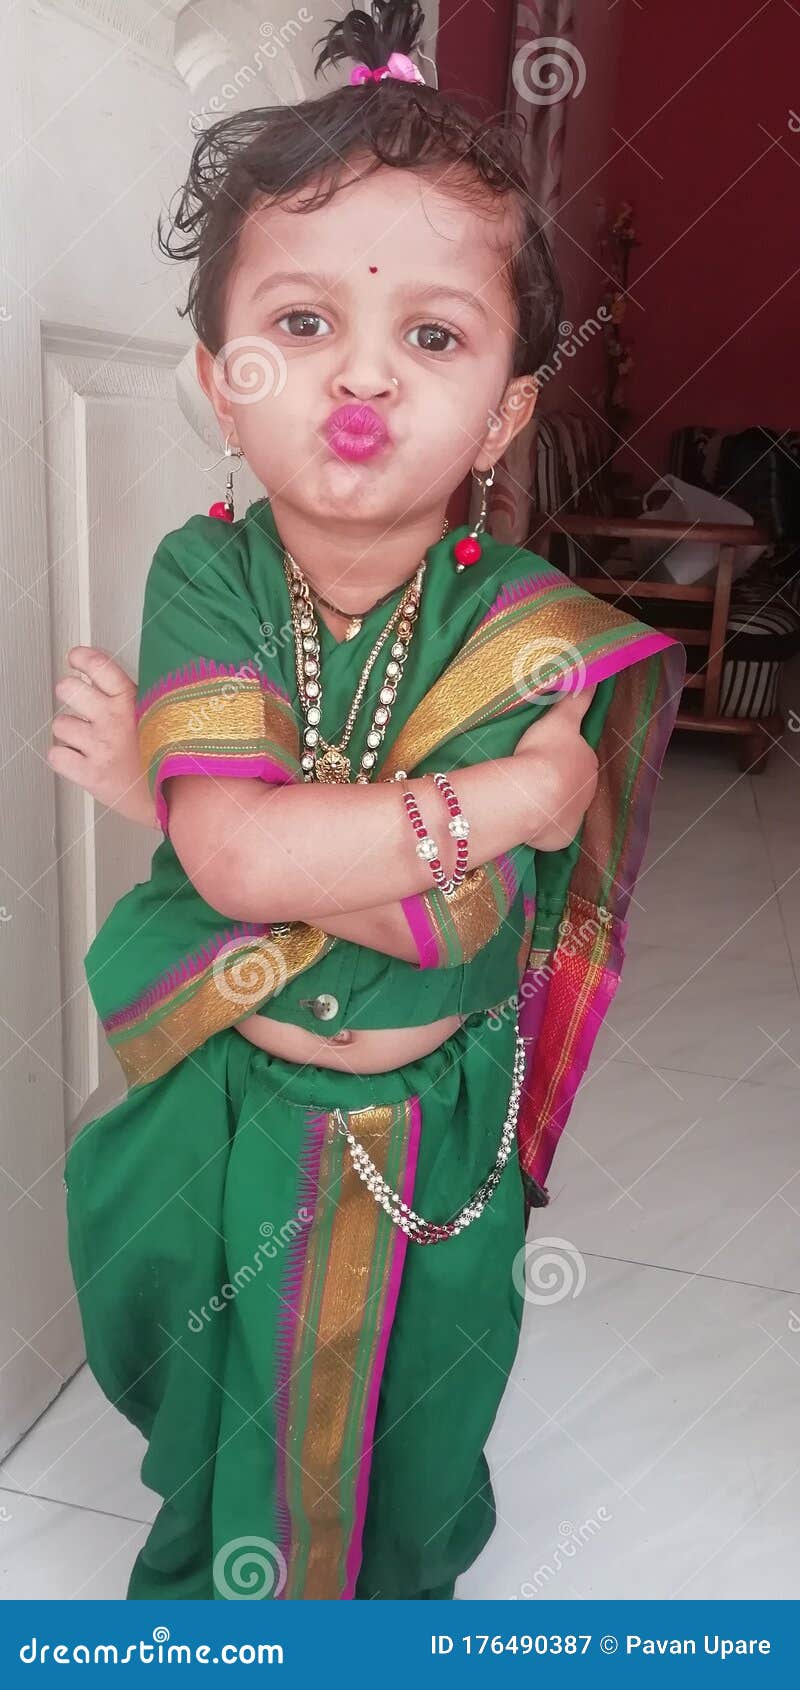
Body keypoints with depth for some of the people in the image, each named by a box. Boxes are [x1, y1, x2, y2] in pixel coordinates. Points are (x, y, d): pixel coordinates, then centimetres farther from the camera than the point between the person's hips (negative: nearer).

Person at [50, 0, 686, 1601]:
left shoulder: (530, 634, -20)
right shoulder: (201, 576, -17)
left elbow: (450, 927, -29)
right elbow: (232, 854, -31)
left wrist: (159, 781, -26)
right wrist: (510, 791, -31)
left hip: (426, 1150, -1)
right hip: (214, 1127, 2)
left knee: (399, 1455, 26)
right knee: (209, 1436, 29)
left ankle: (396, 1593, 60)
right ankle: (191, 1592, 62)